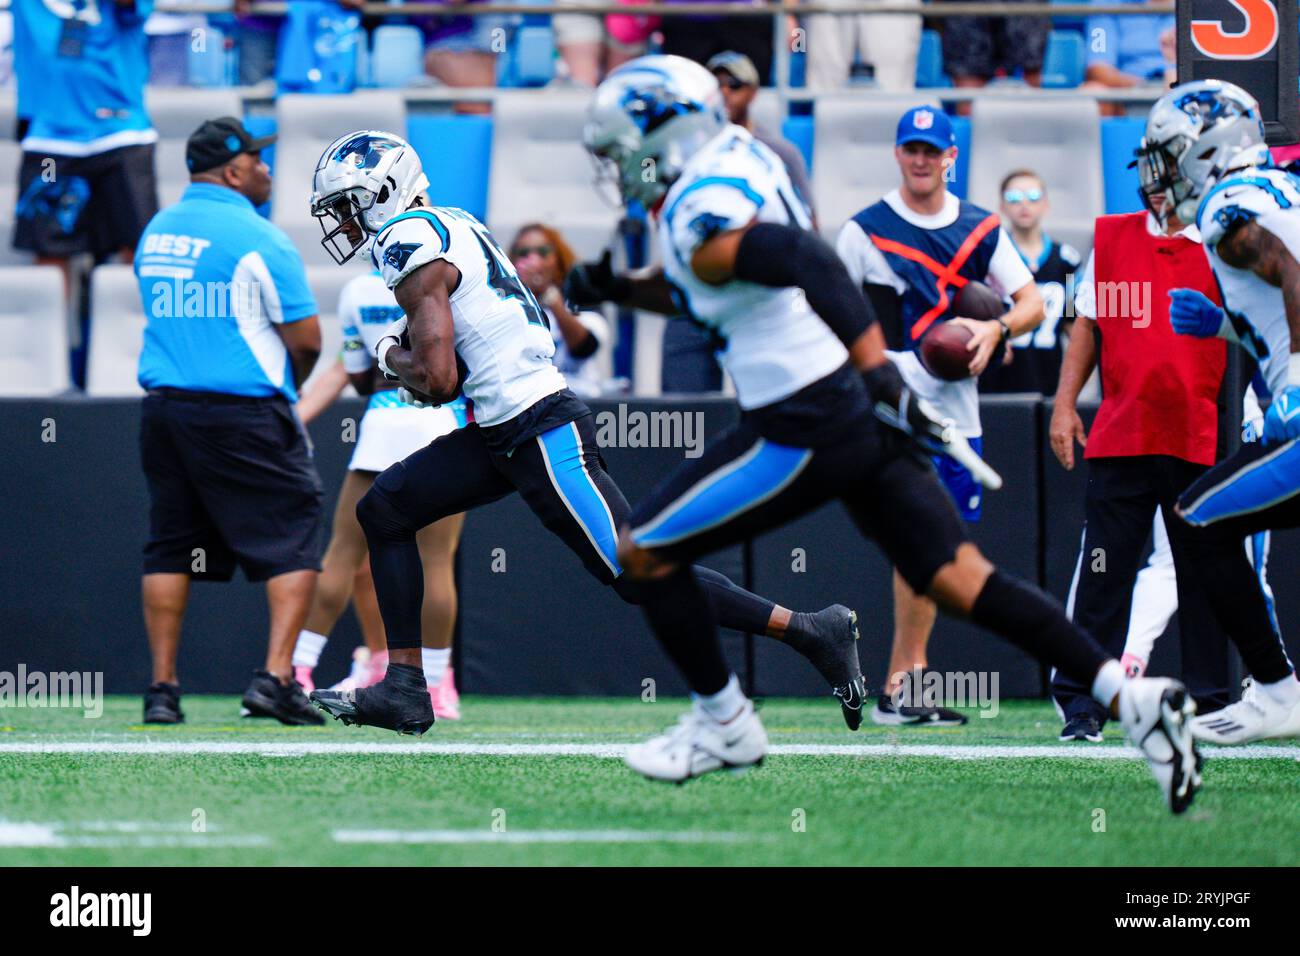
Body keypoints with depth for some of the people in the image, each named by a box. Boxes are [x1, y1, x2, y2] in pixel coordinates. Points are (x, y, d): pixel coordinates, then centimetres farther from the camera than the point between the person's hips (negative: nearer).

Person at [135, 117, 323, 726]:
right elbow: (306, 338, -10)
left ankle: (162, 689, 8)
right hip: (244, 415, -7)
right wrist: (287, 385, 11)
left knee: (170, 545, 11)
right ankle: (276, 677, -13)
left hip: (163, 406, 7)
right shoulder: (257, 239, -10)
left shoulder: (155, 231, 12)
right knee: (291, 538, -1)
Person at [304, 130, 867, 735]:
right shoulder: (450, 226, 17)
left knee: (639, 577, -9)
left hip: (540, 434, -10)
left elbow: (437, 379, -18)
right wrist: (411, 355, 12)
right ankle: (403, 691, 7)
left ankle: (812, 633, -4)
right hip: (502, 433, 10)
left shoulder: (412, 245, -13)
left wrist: (395, 358, 1)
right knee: (383, 511, 9)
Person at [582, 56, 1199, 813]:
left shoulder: (702, 219, -16)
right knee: (958, 578, 4)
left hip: (807, 430, -9)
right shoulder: (743, 155, 12)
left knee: (647, 552, 6)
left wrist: (879, 372, -34)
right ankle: (1129, 695, -7)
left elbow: (810, 264, -30)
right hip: (862, 412, 9)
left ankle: (724, 726, 16)